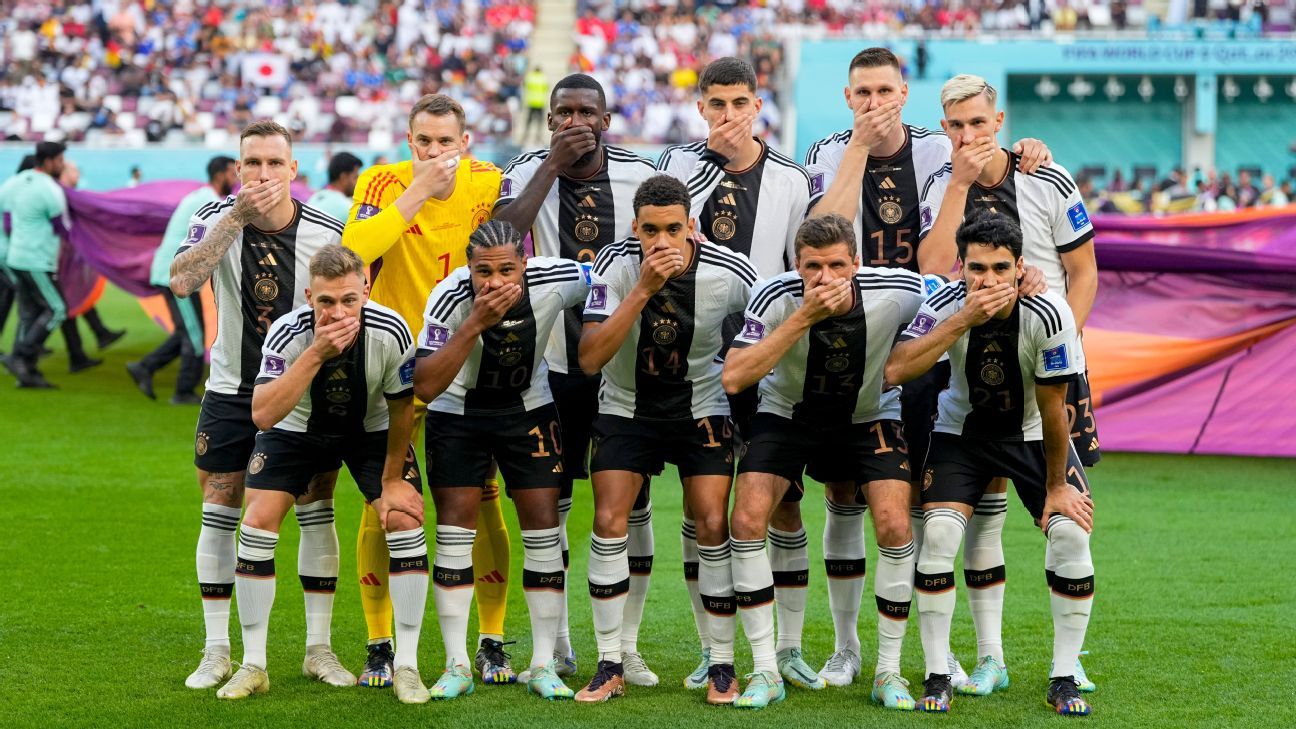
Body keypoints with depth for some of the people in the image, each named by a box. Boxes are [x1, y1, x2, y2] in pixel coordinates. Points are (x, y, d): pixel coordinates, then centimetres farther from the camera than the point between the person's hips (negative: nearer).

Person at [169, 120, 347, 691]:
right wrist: (236, 216, -33)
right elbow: (181, 280, -29)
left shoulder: (326, 234, -11)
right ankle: (217, 653, 11)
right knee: (220, 516, 2)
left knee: (317, 514, -1)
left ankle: (319, 649, 9)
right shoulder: (217, 219, -11)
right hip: (232, 391, 0)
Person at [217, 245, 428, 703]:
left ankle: (407, 666, -6)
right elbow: (263, 416, -44)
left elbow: (401, 409, -13)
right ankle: (253, 666, 0)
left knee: (406, 520, -17)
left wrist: (392, 479, -7)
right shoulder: (287, 334, -33)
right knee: (258, 522, -13)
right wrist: (316, 354, -50)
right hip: (298, 430, 0)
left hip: (371, 431, 0)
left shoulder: (391, 333, -30)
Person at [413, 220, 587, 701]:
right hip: (457, 412, -2)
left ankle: (543, 665, 3)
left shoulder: (557, 280, -26)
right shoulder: (450, 297, -30)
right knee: (455, 527, -7)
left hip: (528, 409, 2)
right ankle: (456, 666, 0)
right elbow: (425, 386, -38)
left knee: (543, 525, -4)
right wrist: (476, 323, -44)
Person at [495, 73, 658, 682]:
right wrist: (554, 165, -20)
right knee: (549, 503, 5)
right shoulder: (529, 171, -3)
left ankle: (626, 644, 10)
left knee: (632, 505, 1)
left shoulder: (640, 176, -1)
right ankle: (555, 642, 18)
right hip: (553, 363, 0)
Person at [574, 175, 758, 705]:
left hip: (702, 408, 0)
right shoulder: (616, 265, -21)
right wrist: (643, 290, -35)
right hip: (626, 407, 0)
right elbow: (590, 358, -28)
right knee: (609, 523, -10)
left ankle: (722, 666, 3)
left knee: (713, 527, -9)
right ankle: (611, 667, 1)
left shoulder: (730, 274, -20)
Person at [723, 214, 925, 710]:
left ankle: (888, 673, 0)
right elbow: (733, 378, -38)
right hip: (788, 413, 0)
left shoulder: (894, 293, -25)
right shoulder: (776, 298, -27)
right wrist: (803, 317, -42)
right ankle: (765, 673, -6)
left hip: (869, 416, 0)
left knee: (895, 526, -17)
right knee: (747, 519, -18)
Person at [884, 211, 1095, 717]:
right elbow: (895, 370, -38)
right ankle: (937, 678, -8)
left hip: (1032, 433, 0)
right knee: (938, 532, -21)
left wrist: (1056, 486, -10)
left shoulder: (1048, 315, -26)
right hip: (962, 429, 0)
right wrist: (964, 320, -44)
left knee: (1072, 532, -18)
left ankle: (1063, 679, -3)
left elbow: (1052, 408, -17)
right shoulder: (946, 305, -23)